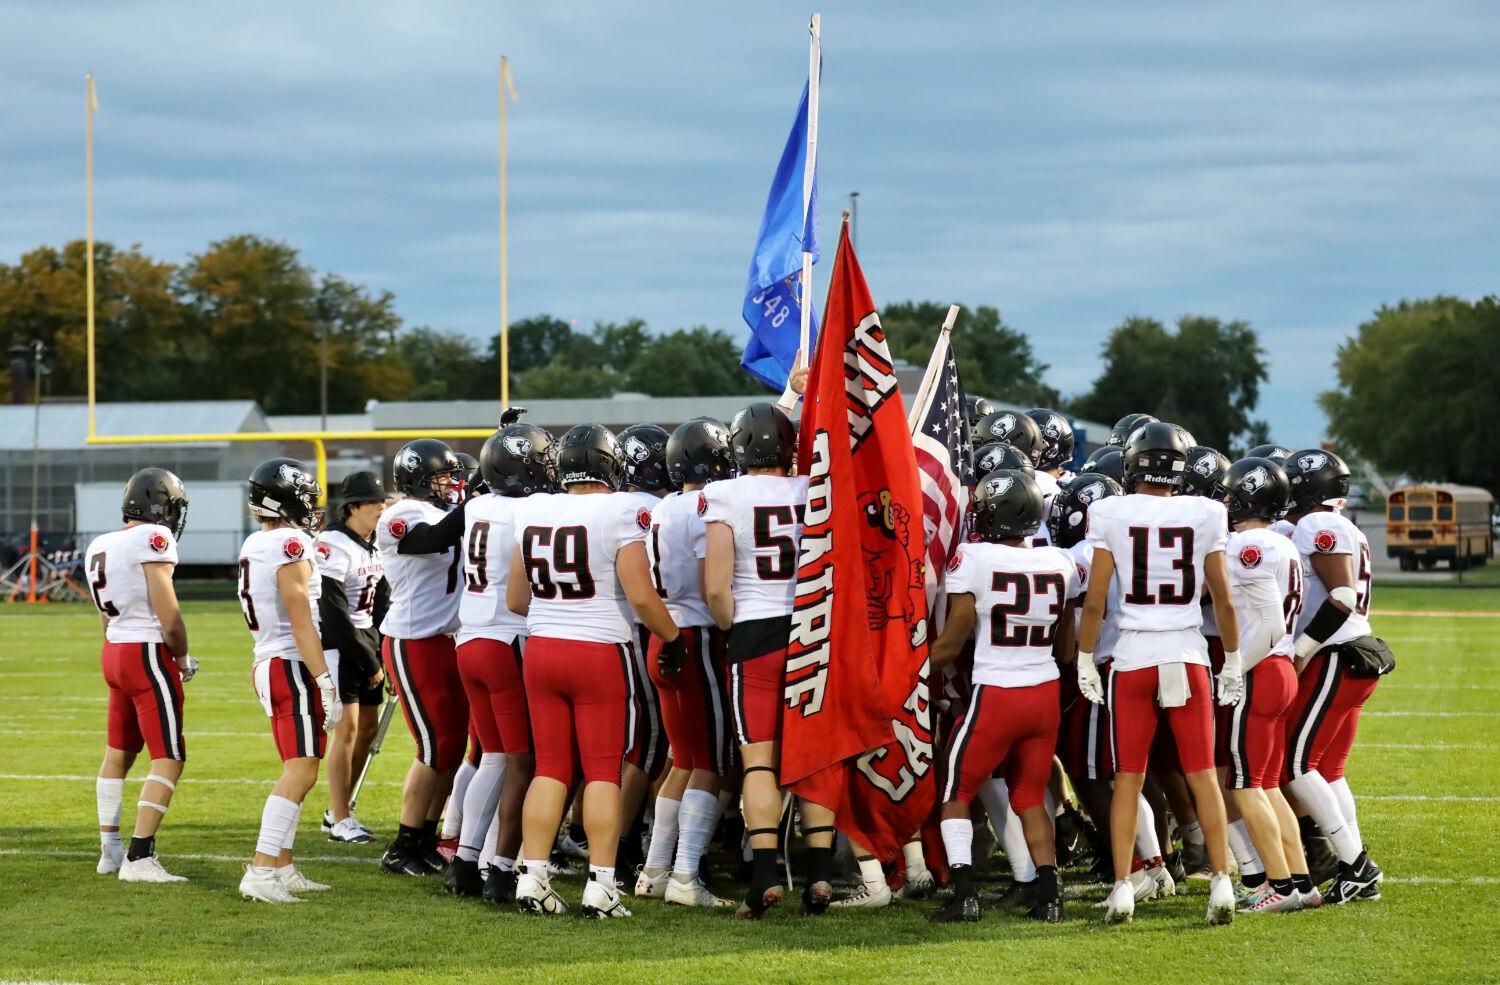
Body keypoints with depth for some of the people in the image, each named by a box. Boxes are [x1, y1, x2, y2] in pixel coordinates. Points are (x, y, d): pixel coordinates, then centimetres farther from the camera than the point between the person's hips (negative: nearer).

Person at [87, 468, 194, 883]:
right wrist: (182, 658, -1)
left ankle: (110, 852, 28)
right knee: (168, 759, -5)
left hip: (114, 650, 9)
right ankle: (139, 858, -12)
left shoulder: (99, 547, 11)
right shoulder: (153, 539, -14)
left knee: (118, 754, 20)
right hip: (150, 656, -9)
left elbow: (108, 618, 15)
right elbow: (168, 613, -17)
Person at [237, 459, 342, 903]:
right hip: (295, 666, -10)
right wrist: (326, 682, -19)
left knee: (297, 772, 14)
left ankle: (282, 868, 15)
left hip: (267, 665, 10)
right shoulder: (291, 545, -14)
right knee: (300, 772, -10)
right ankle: (261, 871, -16)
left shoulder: (253, 546, 14)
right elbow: (301, 622, -18)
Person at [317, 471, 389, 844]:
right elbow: (334, 614, -18)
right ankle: (340, 820, -4)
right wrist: (369, 662, -14)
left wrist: (385, 657, 6)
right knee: (347, 726, -10)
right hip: (337, 644, -9)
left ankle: (337, 811, 20)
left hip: (366, 640, 9)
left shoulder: (378, 546, 11)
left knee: (368, 726, 9)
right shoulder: (334, 547, -16)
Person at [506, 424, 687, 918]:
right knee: (603, 770, 1)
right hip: (601, 652, -5)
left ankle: (532, 877, 8)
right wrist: (672, 637, 1)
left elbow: (515, 599, 13)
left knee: (550, 766, 11)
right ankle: (600, 886, -1)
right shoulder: (621, 512, -11)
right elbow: (641, 596, -16)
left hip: (541, 649, 5)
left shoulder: (533, 512, 5)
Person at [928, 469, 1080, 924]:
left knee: (955, 794, 10)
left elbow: (950, 643, -6)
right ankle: (1049, 893, 9)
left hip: (994, 695, -5)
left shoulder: (973, 559, -11)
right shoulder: (1060, 564, 3)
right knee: (1030, 796, 18)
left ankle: (964, 893, -1)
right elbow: (1066, 647, 12)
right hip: (1045, 694, 5)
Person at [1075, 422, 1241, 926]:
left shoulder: (1111, 514, -4)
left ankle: (1122, 887, 3)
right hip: (1188, 654, 1)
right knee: (1202, 775, 6)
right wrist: (1232, 662, 15)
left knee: (1128, 778, 6)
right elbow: (1223, 600, 4)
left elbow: (1094, 601, -4)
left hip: (1133, 656, -1)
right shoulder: (1204, 515, -1)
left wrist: (1084, 659, 8)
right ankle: (1221, 882, 1)